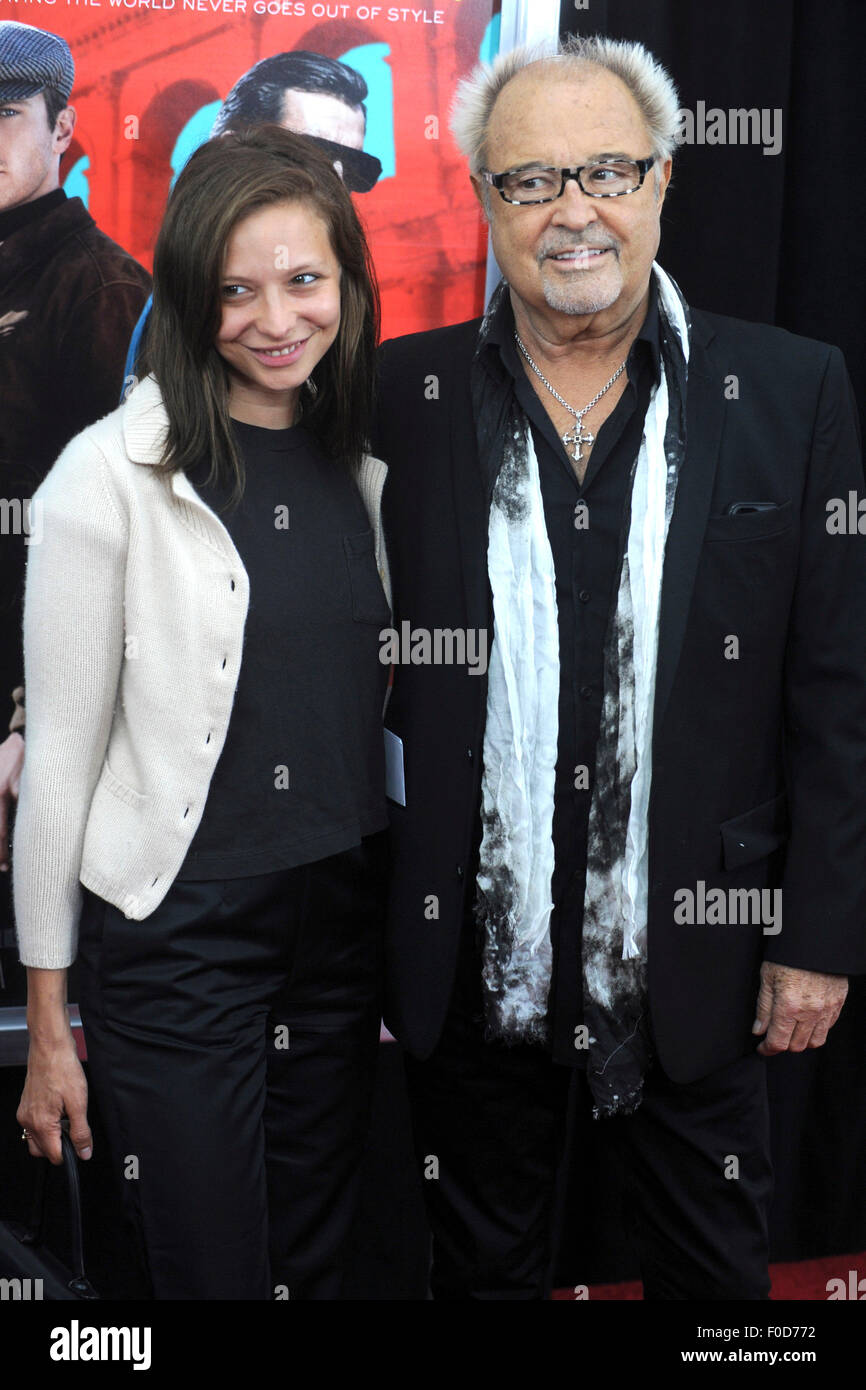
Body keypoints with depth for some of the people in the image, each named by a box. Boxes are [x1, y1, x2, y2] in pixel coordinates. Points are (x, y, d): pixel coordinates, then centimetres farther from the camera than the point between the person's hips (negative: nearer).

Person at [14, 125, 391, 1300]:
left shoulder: (367, 466, 5)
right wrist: (48, 1022, -5)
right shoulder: (112, 474, -10)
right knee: (211, 1272, 6)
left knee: (321, 1263, 17)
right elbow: (59, 755, -8)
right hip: (176, 932, -5)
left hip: (346, 923, 5)